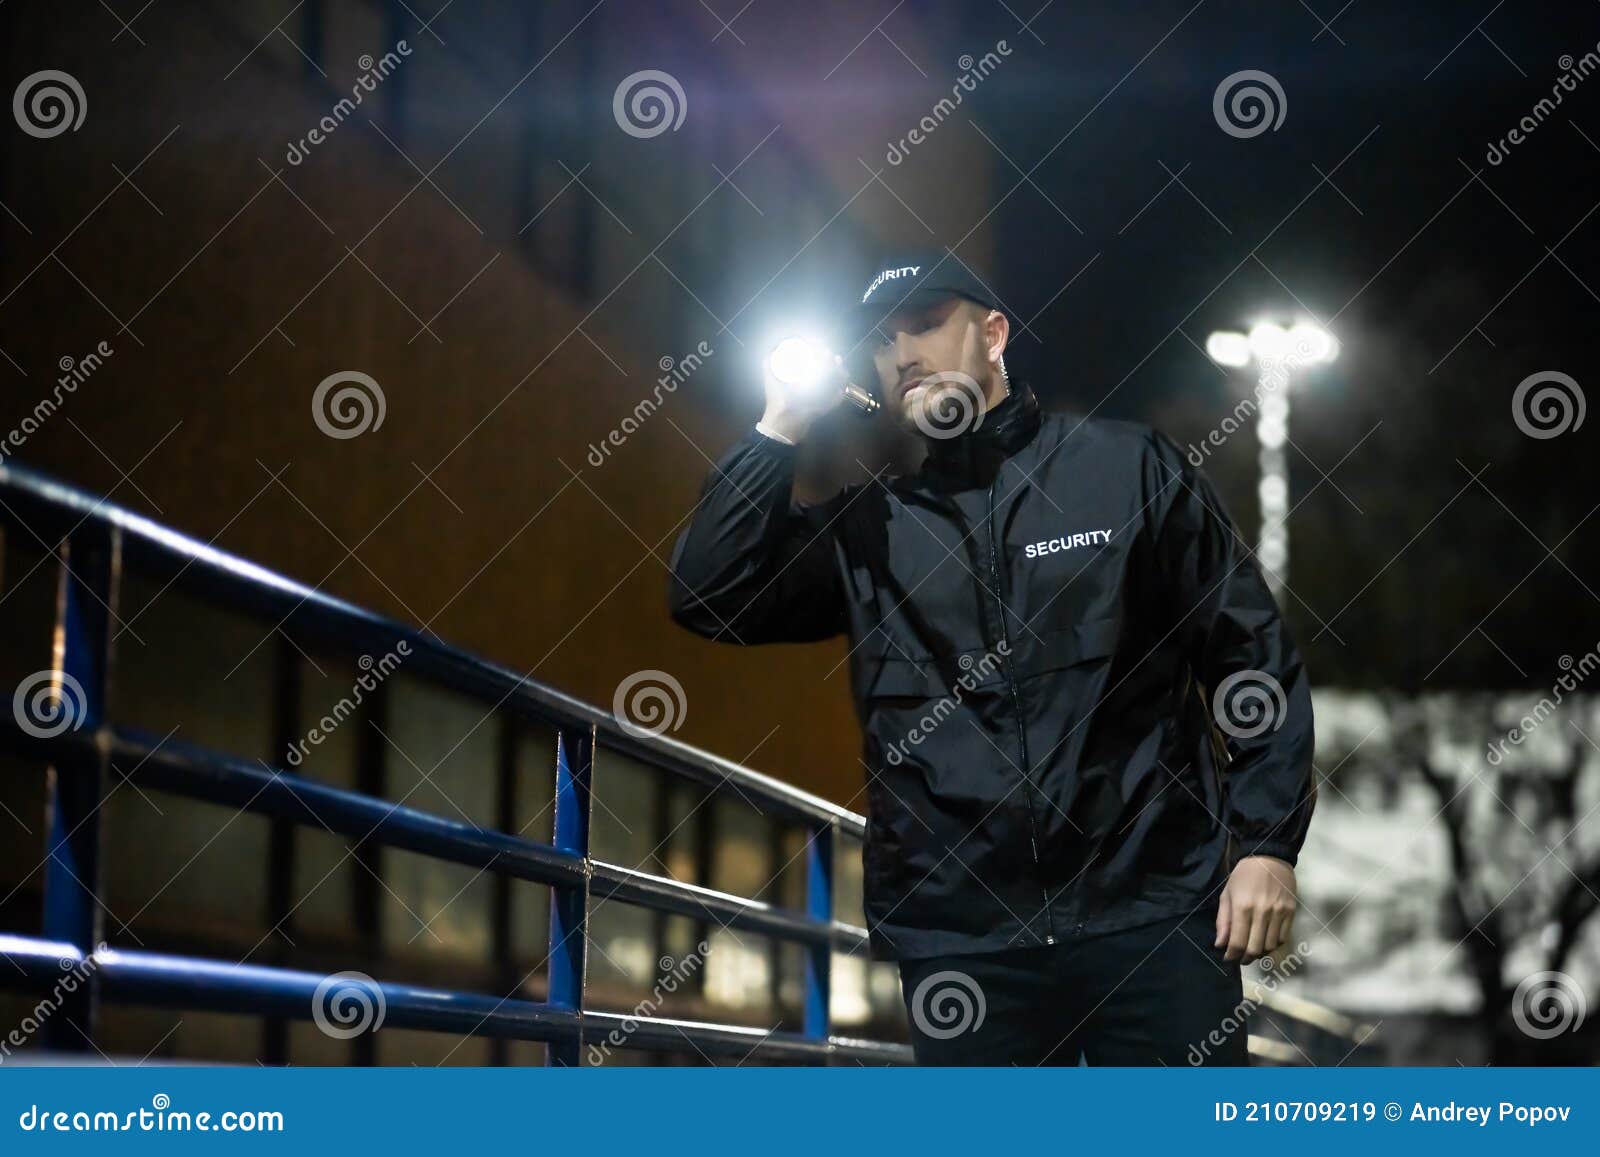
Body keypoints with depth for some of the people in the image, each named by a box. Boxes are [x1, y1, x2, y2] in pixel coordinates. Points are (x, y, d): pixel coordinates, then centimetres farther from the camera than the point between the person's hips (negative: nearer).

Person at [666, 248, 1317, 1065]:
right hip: (960, 940, 2)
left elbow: (1253, 656, 4)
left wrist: (1267, 844, -4)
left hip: (1151, 914, -2)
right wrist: (782, 429, 0)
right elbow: (704, 597, 1)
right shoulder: (866, 528, 12)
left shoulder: (1128, 467, 5)